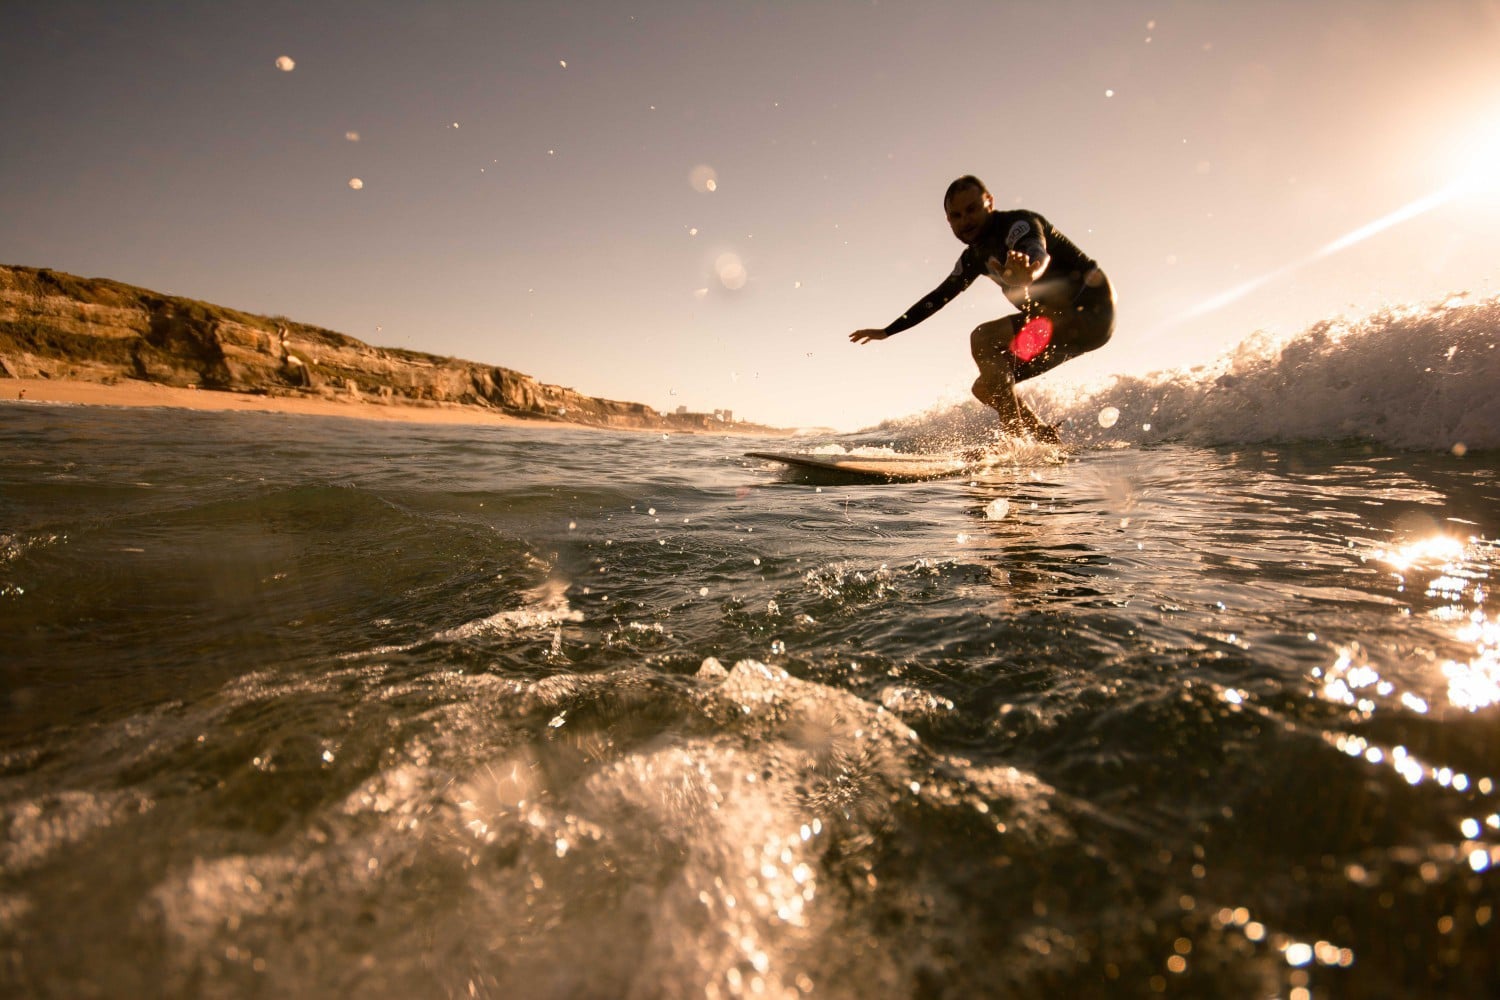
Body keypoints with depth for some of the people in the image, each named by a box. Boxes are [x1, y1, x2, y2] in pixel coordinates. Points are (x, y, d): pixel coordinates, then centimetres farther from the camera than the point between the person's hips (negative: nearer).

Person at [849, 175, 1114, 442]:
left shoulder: (1019, 223, -16)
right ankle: (1048, 441, 10)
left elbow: (1038, 254, -38)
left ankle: (1017, 442, -24)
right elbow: (938, 297, 16)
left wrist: (1028, 274, -63)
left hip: (1090, 311, -9)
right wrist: (886, 332, 16)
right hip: (1058, 317, 9)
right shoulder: (975, 256, 9)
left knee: (983, 338, -25)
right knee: (987, 387, 4)